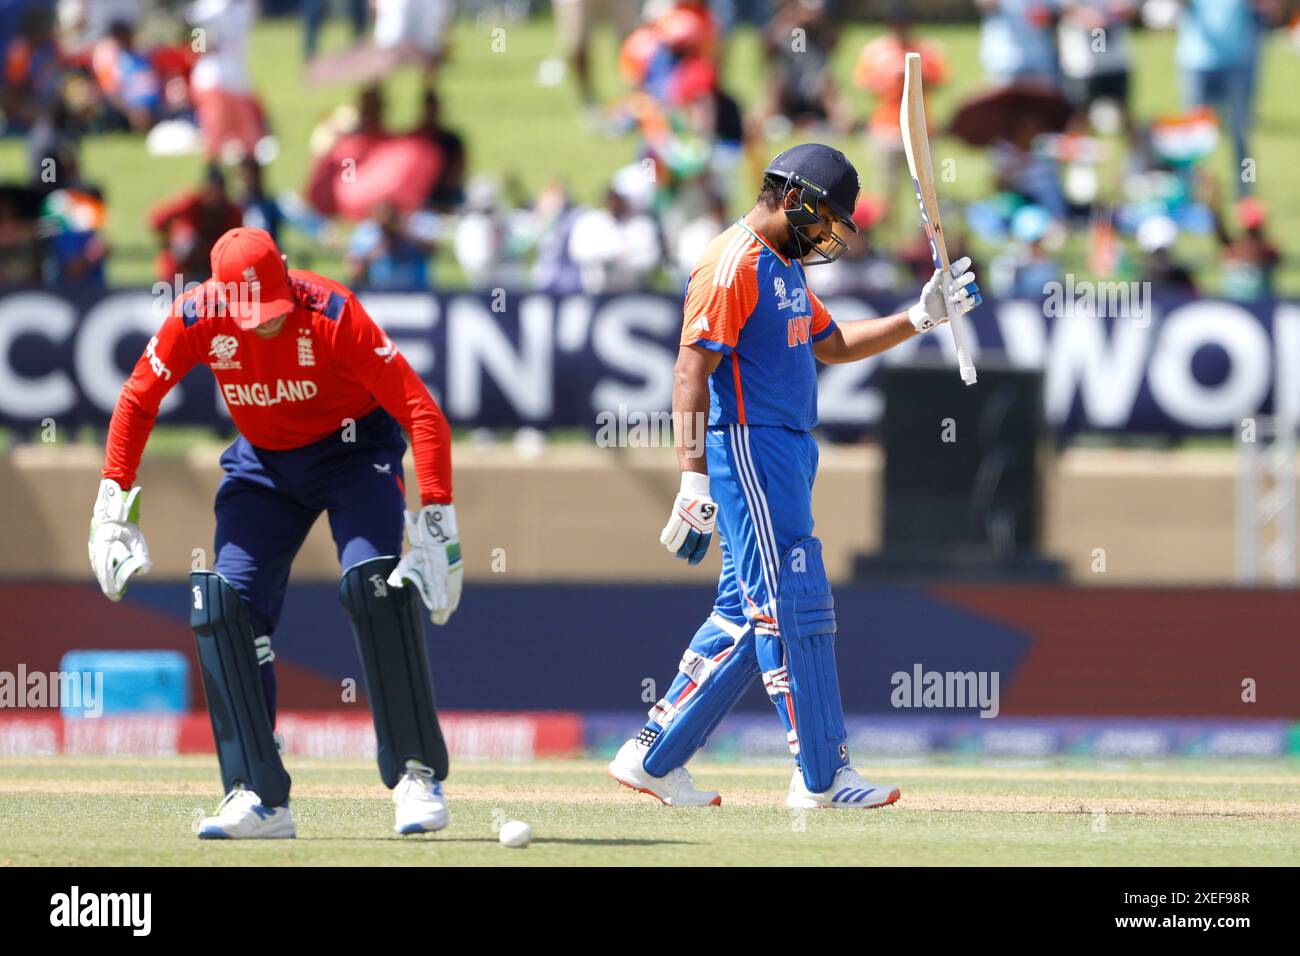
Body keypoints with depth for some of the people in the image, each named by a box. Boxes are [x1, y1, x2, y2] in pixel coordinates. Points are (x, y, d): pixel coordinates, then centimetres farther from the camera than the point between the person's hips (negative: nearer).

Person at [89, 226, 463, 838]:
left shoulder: (331, 312, -30)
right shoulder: (198, 318, -20)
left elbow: (419, 410, -32)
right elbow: (137, 399, -4)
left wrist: (436, 518, -39)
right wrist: (112, 506, -9)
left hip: (353, 449, -4)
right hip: (262, 462, 4)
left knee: (374, 582, -25)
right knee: (224, 602, -11)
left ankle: (417, 775, -16)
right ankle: (258, 799, -8)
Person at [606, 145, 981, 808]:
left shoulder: (785, 269, 18)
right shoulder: (732, 266, -13)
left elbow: (832, 345, 31)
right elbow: (691, 374, -19)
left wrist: (922, 317, 19)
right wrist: (695, 485, -25)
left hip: (788, 455, 10)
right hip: (748, 451, -10)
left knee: (748, 615, 10)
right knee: (794, 608, -8)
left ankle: (654, 757, 13)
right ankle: (822, 778, -4)